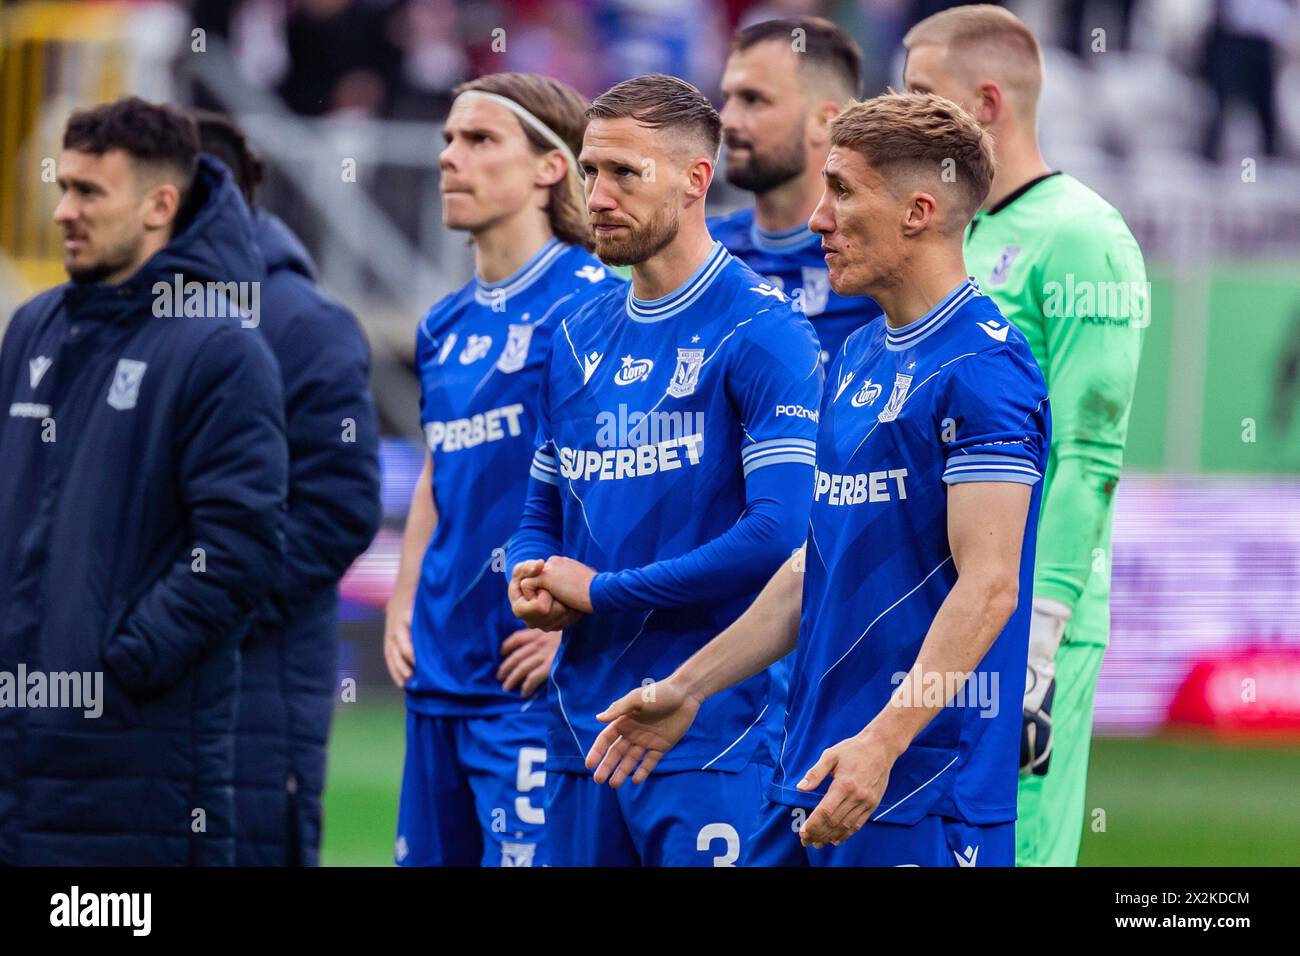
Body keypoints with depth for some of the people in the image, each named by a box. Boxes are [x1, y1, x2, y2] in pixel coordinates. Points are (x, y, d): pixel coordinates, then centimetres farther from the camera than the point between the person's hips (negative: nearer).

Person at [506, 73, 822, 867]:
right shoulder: (579, 340, 15)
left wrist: (601, 592, -10)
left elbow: (781, 533, -17)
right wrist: (531, 581, 0)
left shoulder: (763, 333, -8)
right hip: (583, 732, 7)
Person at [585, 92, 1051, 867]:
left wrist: (882, 742, -27)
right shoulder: (857, 359, 16)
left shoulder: (982, 367, -13)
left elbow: (988, 587, -19)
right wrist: (690, 686, 22)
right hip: (812, 782, 9)